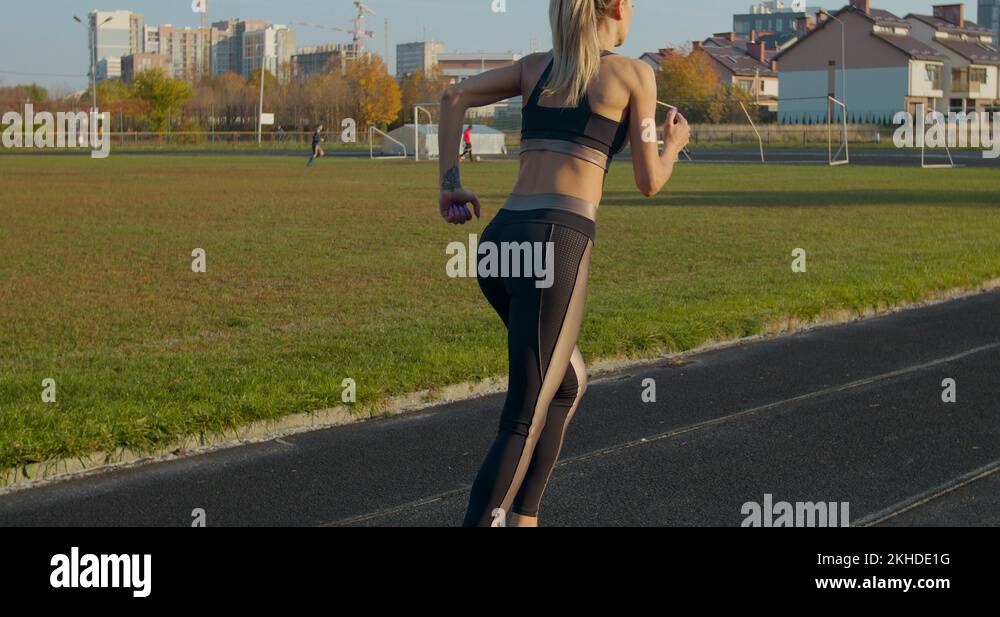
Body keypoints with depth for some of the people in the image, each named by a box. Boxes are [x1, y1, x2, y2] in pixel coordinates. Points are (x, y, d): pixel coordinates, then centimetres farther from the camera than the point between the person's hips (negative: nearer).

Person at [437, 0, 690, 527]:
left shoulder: (536, 66, 20)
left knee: (569, 383, 26)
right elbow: (649, 182, 8)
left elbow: (453, 97, 10)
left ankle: (523, 522, 25)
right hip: (556, 246, -7)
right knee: (523, 425, -5)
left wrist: (450, 184, 10)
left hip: (498, 244, 7)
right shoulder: (633, 73, 5)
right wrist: (674, 144, 28)